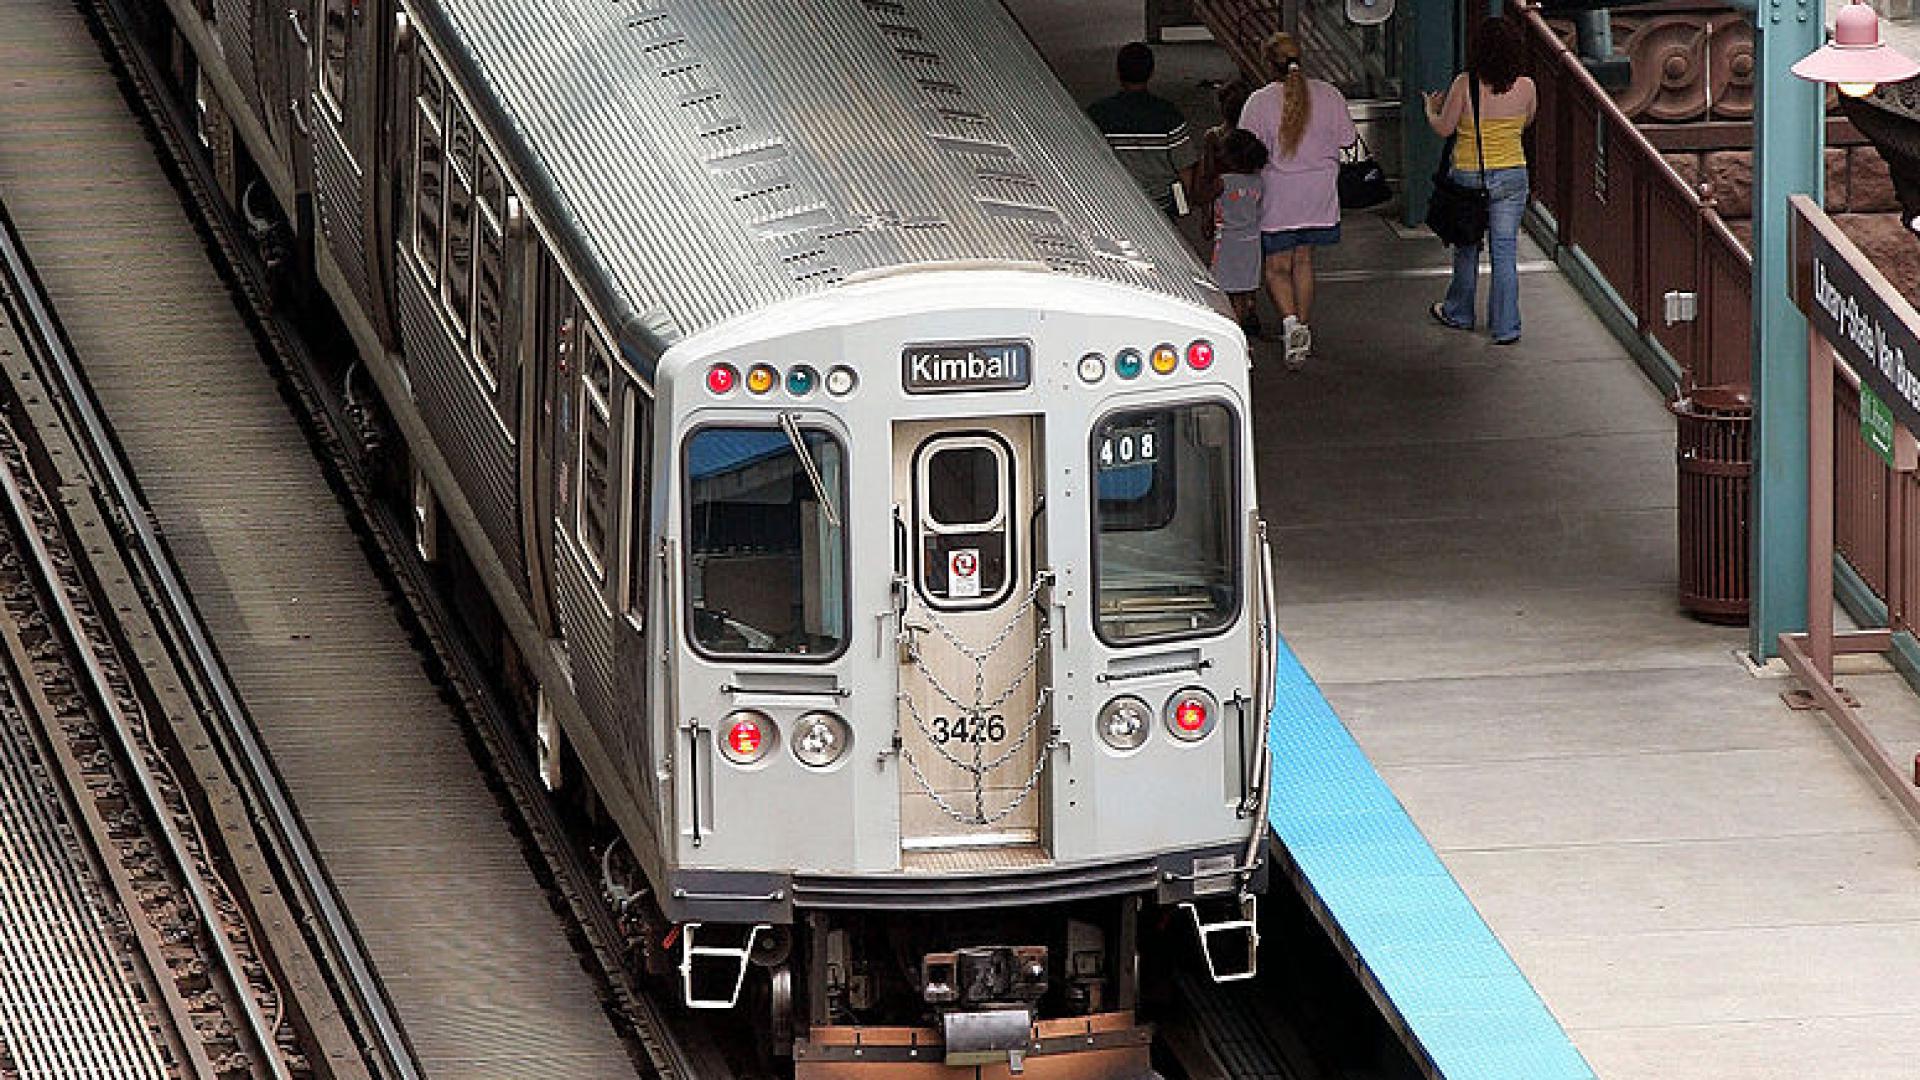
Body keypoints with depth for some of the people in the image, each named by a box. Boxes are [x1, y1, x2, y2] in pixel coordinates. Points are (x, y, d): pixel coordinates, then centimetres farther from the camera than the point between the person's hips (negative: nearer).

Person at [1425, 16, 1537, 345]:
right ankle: (1506, 327, 6)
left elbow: (1444, 128, -8)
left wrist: (1431, 109, 13)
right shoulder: (1525, 88, -8)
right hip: (1511, 175, 1)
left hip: (1469, 174, -1)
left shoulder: (1466, 84, -16)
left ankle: (1459, 313, 35)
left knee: (1467, 248, 17)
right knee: (1505, 251, 6)